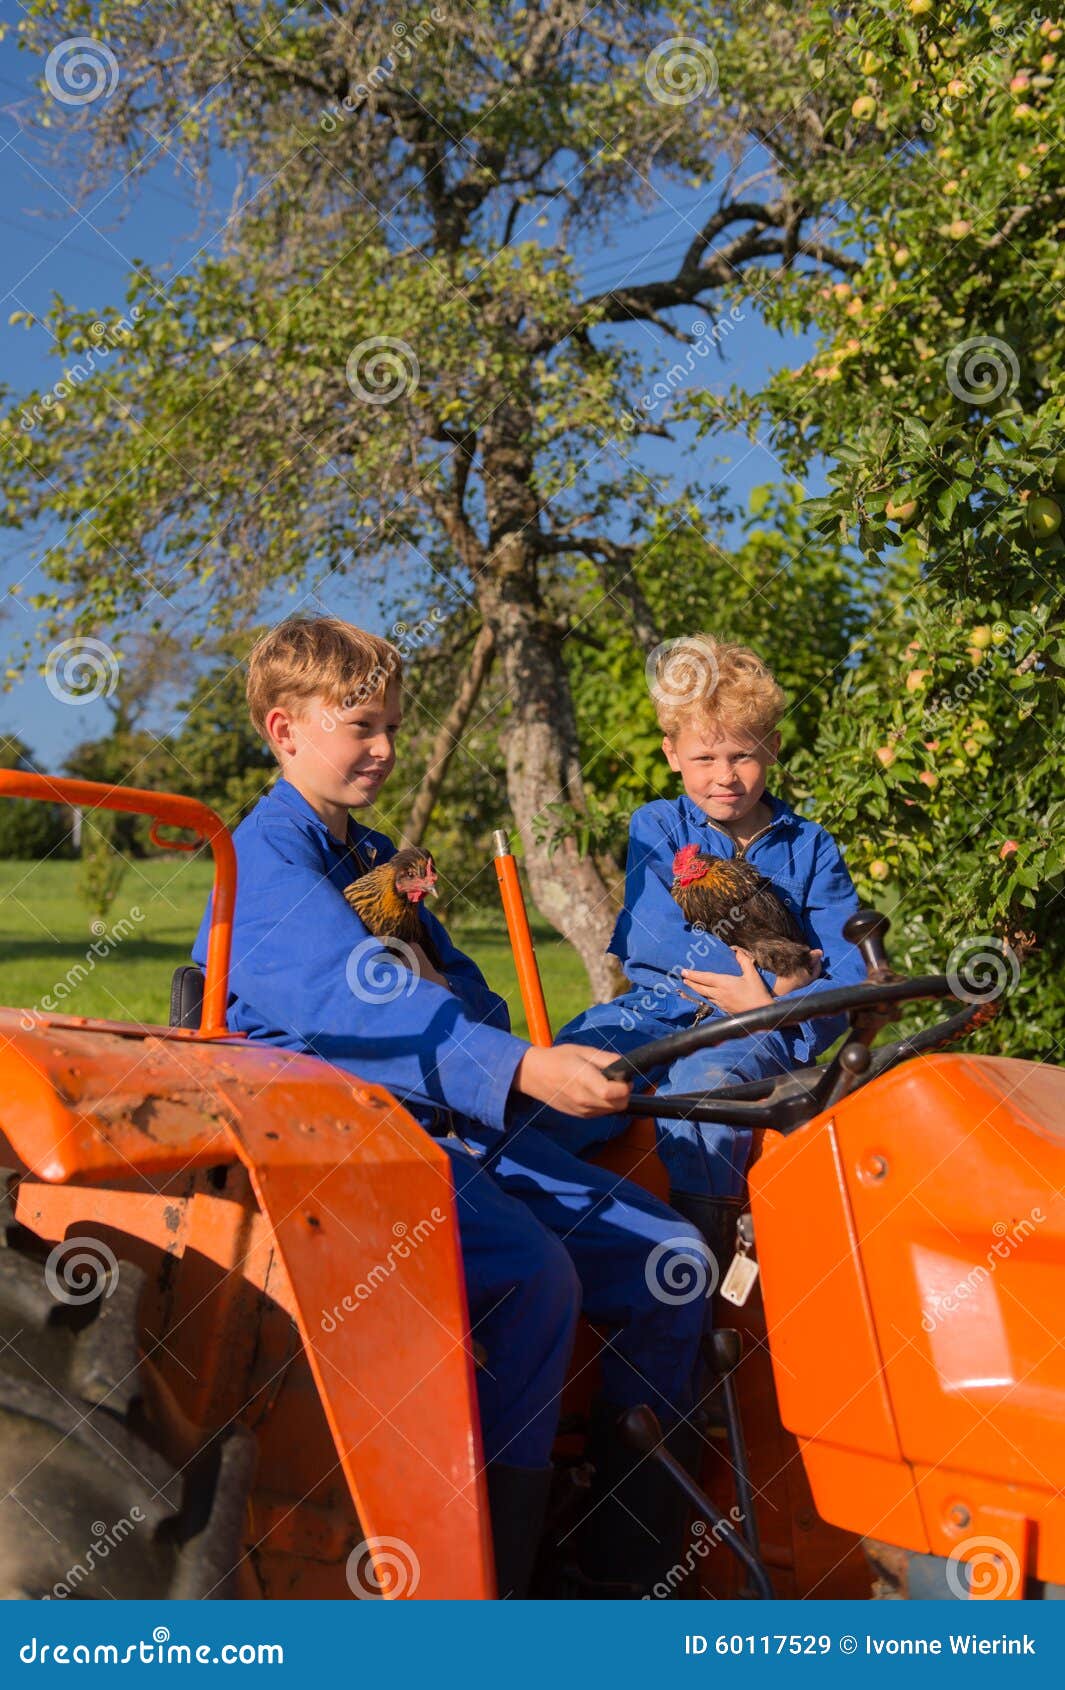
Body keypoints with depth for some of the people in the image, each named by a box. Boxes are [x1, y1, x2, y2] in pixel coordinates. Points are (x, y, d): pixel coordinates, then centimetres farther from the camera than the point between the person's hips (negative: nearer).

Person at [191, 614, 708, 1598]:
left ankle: (634, 1561, 3)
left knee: (668, 1256, -5)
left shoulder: (377, 858, 24)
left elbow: (461, 994, 22)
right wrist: (519, 1069, -37)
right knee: (531, 1273, -32)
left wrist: (548, 1067, -1)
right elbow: (364, 1000, -24)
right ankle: (493, 1573, -20)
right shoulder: (268, 858, -7)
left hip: (454, 1123, 9)